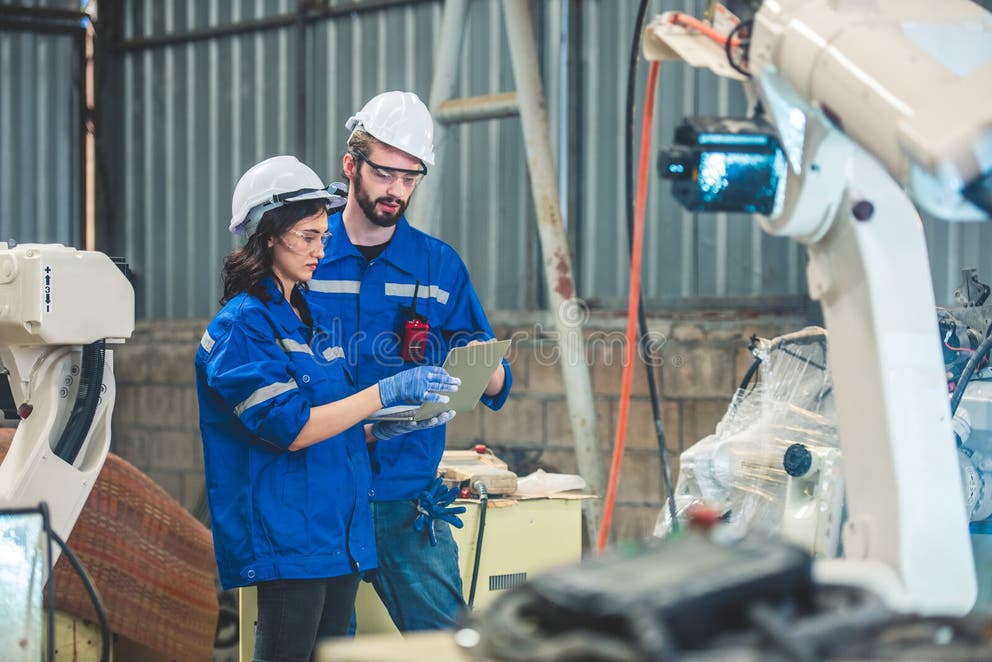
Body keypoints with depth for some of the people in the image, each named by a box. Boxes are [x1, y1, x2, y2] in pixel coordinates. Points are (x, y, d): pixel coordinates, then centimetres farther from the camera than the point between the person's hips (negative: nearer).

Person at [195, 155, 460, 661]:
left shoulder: (310, 319, 17)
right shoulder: (241, 326, -9)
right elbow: (291, 428, -19)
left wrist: (389, 427, 4)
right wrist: (387, 392, -20)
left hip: (341, 533, 8)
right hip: (286, 538, -8)